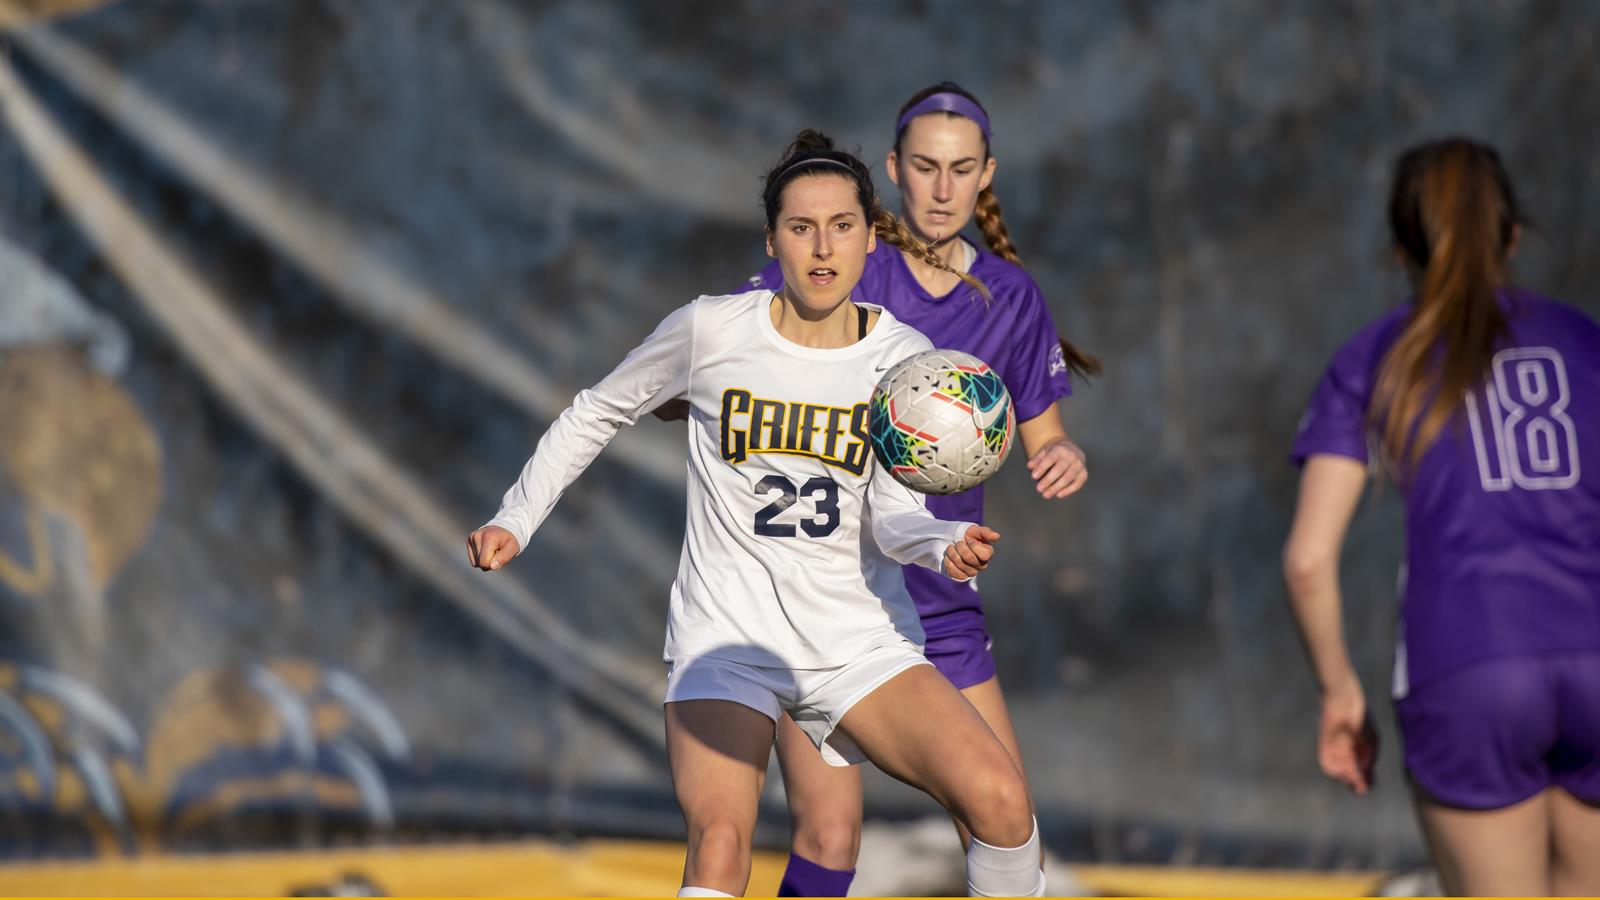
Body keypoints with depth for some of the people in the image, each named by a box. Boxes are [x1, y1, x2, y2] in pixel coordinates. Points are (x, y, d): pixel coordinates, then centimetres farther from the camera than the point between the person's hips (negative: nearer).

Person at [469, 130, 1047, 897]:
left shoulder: (904, 358, -2)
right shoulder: (711, 331, -7)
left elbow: (893, 512, -8)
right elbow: (598, 412, 10)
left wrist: (945, 545, -30)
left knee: (1000, 798, -18)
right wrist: (516, 520, 6)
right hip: (728, 634, -2)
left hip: (862, 639, 2)